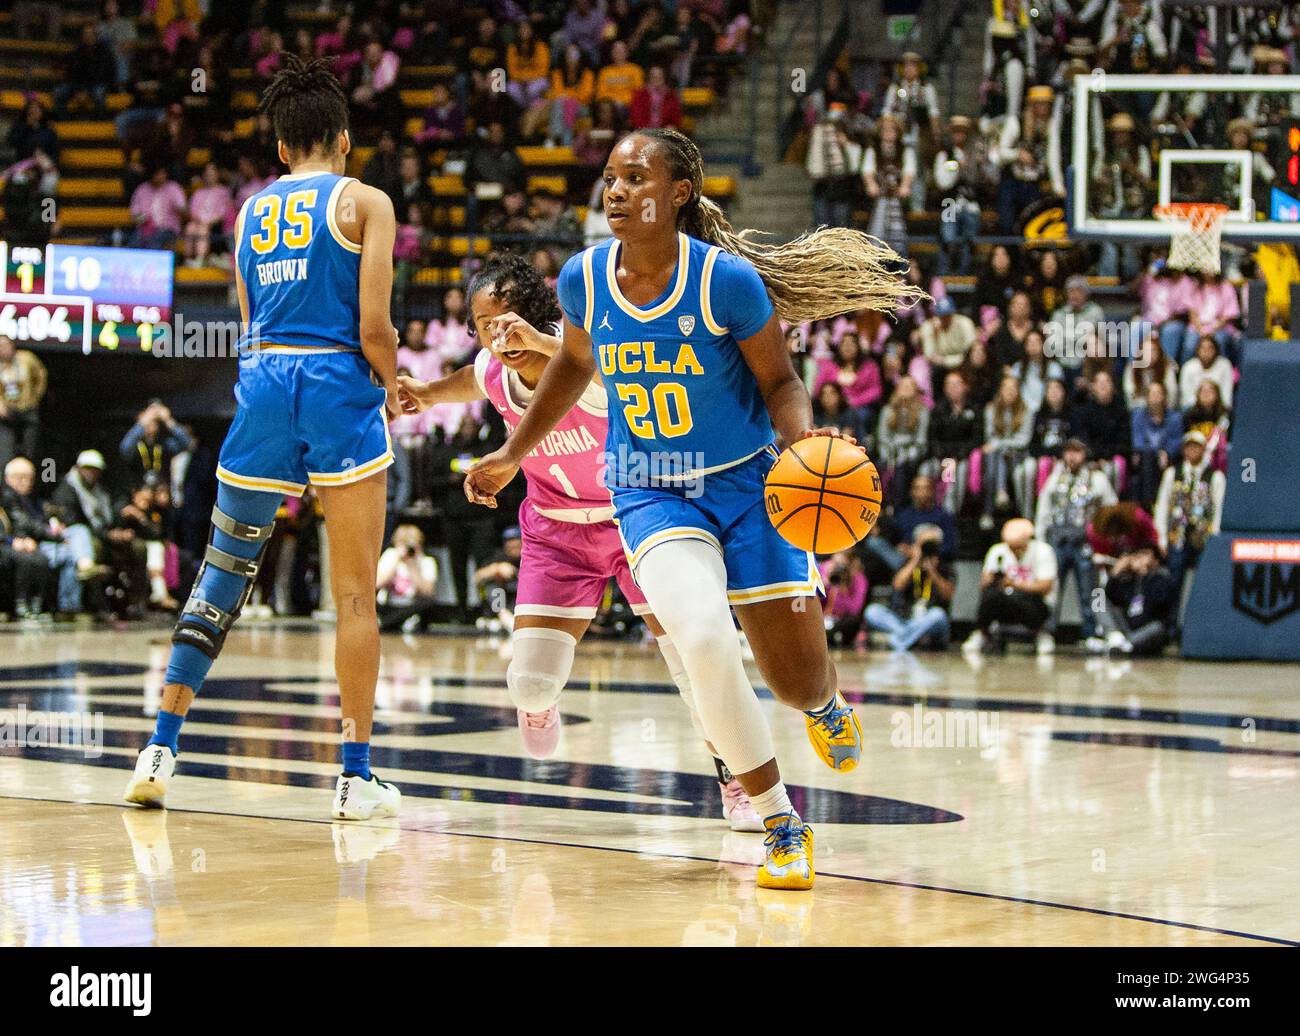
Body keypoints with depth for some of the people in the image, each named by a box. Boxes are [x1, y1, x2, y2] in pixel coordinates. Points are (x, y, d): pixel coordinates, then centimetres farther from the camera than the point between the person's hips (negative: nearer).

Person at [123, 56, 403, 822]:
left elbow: (254, 329, 14)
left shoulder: (251, 212, 16)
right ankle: (358, 776, 2)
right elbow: (374, 328, -6)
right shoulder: (365, 202, 2)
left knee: (223, 571, 13)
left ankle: (162, 749, 9)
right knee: (355, 592, 2)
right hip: (338, 386, -4)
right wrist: (392, 387, 12)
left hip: (262, 383, 4)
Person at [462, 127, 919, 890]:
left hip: (746, 484, -1)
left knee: (799, 681, 2)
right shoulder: (583, 279, -8)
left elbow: (780, 382, -7)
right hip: (650, 493, 1)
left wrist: (804, 435, -28)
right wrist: (513, 454, 19)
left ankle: (828, 703, 47)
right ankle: (783, 827, -9)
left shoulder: (728, 279, -19)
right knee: (704, 637, -27)